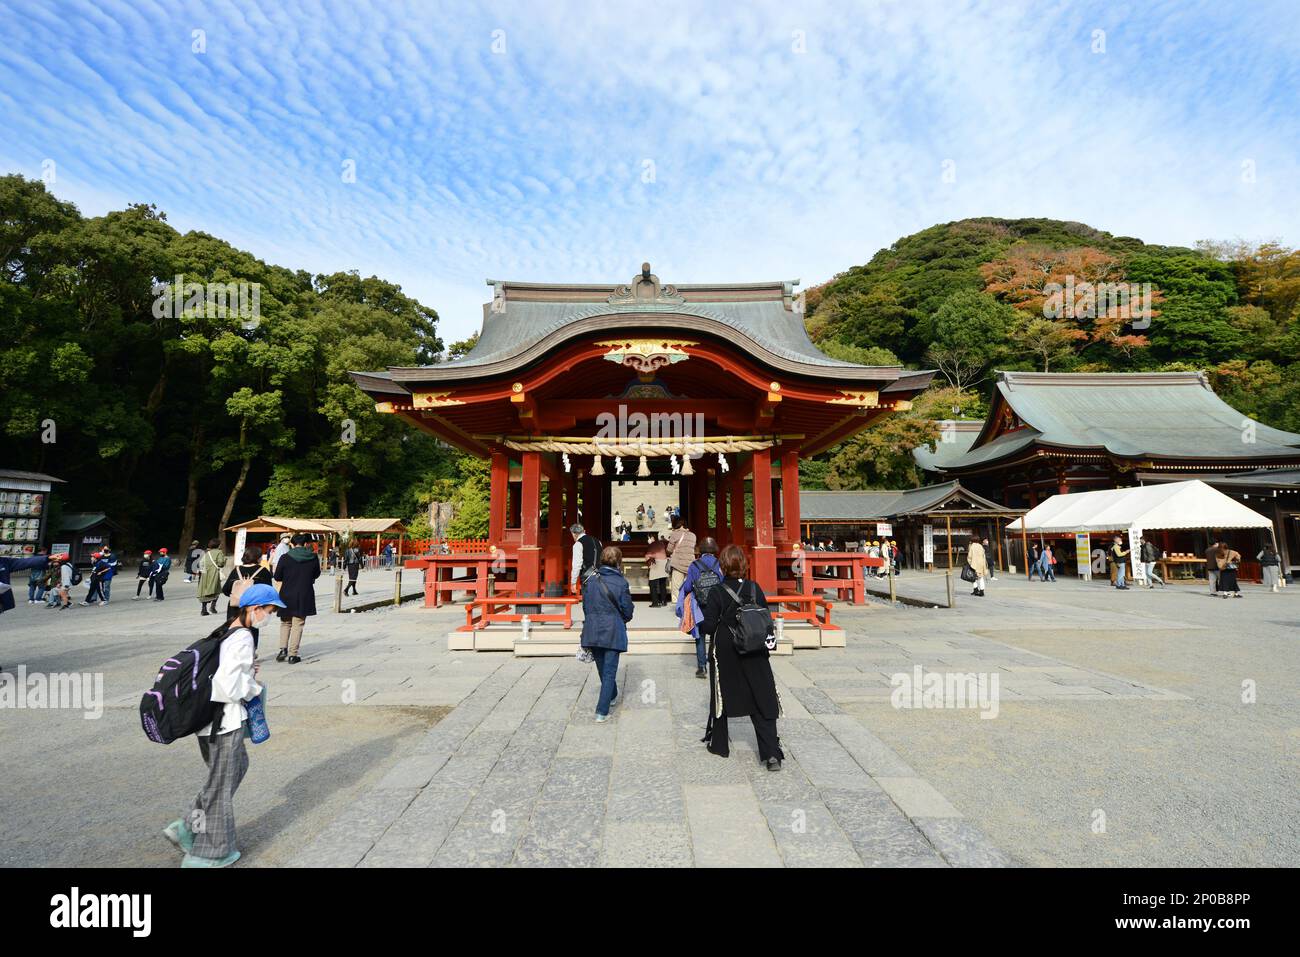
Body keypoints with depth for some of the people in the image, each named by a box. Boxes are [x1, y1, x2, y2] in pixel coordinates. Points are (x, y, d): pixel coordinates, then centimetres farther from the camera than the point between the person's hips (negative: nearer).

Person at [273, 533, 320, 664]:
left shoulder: (285, 557, -9)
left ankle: (283, 648, 6)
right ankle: (292, 654, 7)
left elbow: (277, 577, -1)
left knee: (285, 623, 19)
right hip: (304, 597, 0)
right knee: (298, 625, 6)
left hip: (287, 595, 0)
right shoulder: (313, 557, -6)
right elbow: (316, 574, 9)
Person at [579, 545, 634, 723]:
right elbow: (627, 610, -6)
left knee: (603, 669, 22)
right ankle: (602, 712, 0)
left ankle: (612, 696, 44)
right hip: (613, 632, -4)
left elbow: (585, 605, 5)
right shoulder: (621, 582, -12)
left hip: (593, 631, 4)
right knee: (609, 672, 4)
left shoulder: (591, 580, -2)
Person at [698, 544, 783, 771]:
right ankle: (771, 752, 1)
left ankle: (718, 744, 28)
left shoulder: (717, 592, -14)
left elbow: (709, 626, -14)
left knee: (720, 697, 15)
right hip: (754, 654, 2)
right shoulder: (754, 588, -5)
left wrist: (699, 624, 7)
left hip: (724, 653, -2)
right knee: (761, 701, 6)